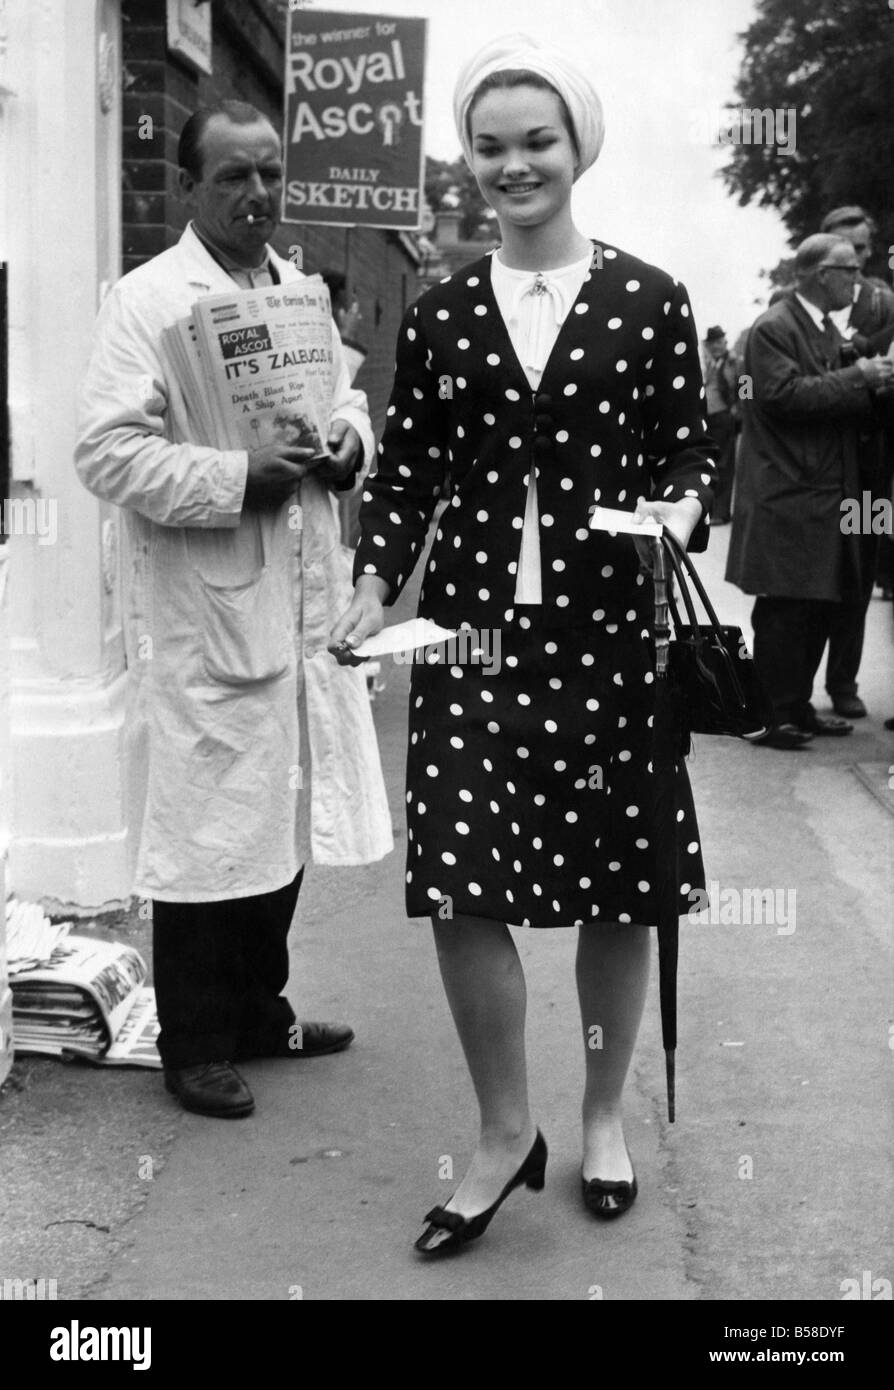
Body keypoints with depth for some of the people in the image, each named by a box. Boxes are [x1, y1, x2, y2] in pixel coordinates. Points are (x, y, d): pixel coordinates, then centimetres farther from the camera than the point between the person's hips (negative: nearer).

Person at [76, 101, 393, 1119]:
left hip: (299, 604, 7)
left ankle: (260, 1013, 32)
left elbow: (345, 394, 24)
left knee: (281, 823, 16)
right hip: (201, 615, -7)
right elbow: (107, 452, -16)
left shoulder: (303, 291, 13)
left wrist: (350, 437, 1)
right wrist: (238, 479, -23)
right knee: (204, 834, 2)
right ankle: (195, 1044, 17)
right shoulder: (145, 301, -9)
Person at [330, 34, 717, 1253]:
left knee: (618, 890, 7)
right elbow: (406, 469, 8)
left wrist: (678, 510, -16)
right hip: (472, 627, 2)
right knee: (460, 886, -3)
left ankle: (603, 1115, 30)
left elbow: (691, 451, 5)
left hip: (608, 630, -1)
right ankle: (506, 1130, 17)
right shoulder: (439, 313, 7)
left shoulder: (647, 301, 2)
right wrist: (376, 585, -5)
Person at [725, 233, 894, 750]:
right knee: (784, 612, -5)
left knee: (822, 609, 10)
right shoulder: (773, 329, -10)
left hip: (828, 498, 9)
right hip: (788, 499, -9)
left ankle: (798, 707, 20)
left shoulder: (830, 331, 19)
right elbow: (786, 396, -21)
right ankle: (770, 716, 2)